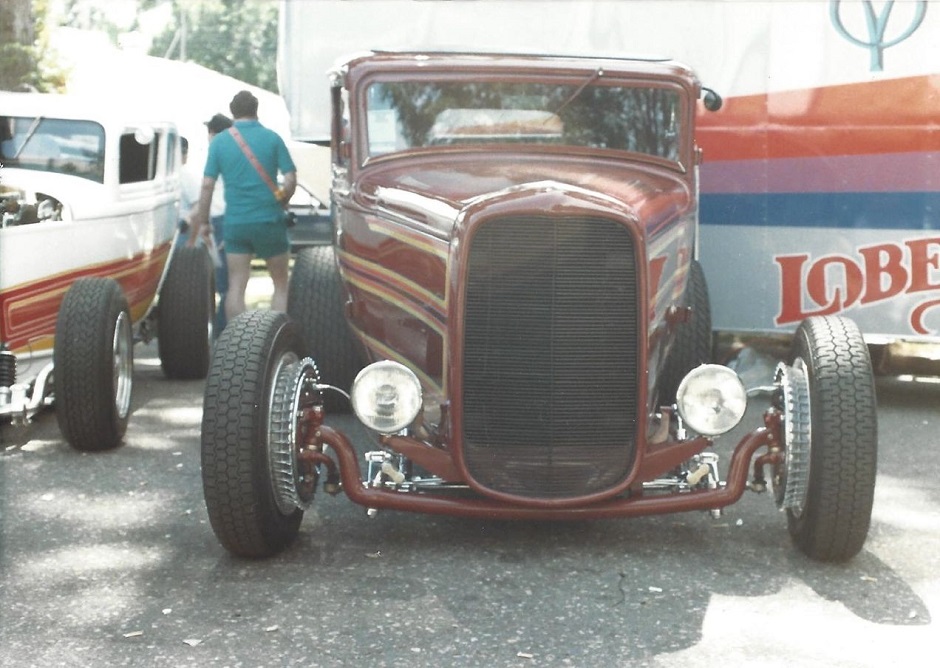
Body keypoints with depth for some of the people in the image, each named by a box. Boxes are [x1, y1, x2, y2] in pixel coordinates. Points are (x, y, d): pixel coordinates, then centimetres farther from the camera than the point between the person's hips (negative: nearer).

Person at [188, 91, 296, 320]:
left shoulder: (220, 141, 2)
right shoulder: (271, 138, -2)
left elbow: (207, 185, 0)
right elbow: (291, 179, -7)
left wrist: (203, 221, 7)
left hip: (235, 222, 2)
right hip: (269, 221, -2)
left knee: (236, 286, 6)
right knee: (280, 284, 10)